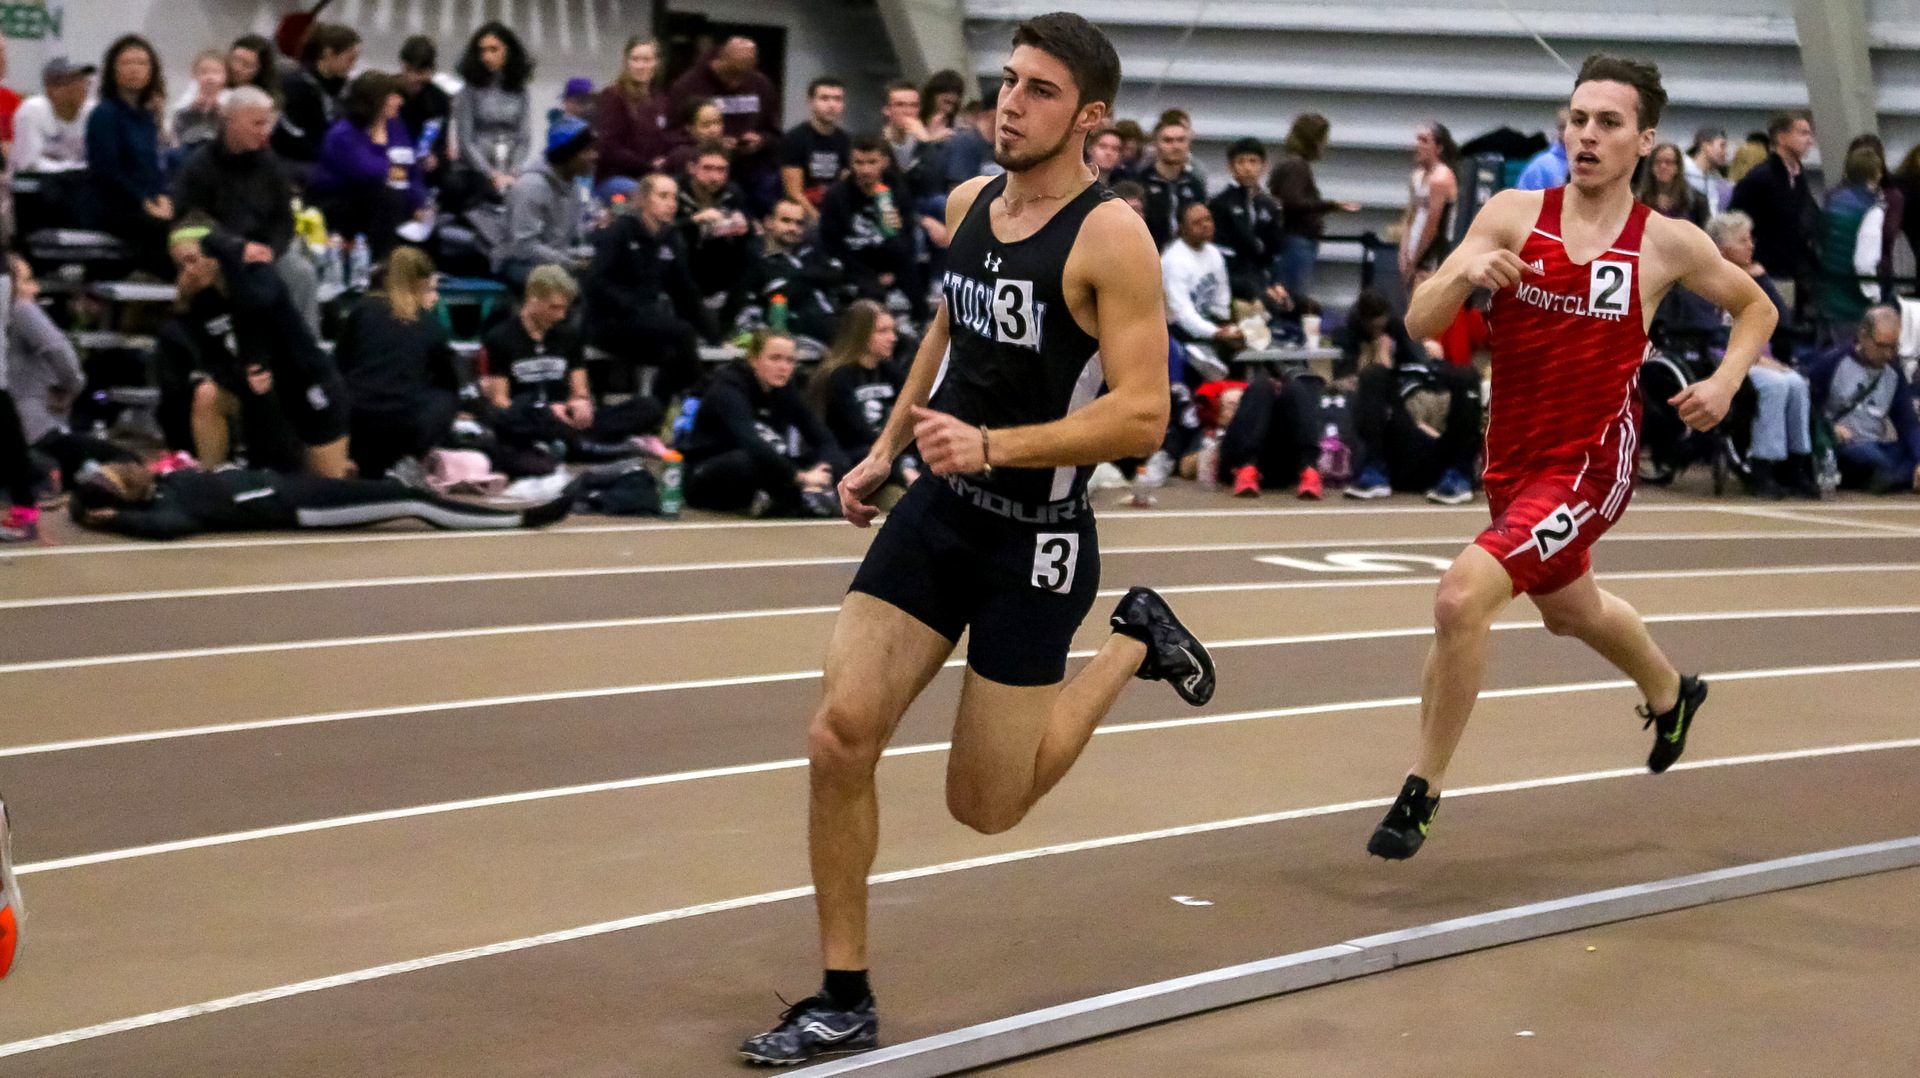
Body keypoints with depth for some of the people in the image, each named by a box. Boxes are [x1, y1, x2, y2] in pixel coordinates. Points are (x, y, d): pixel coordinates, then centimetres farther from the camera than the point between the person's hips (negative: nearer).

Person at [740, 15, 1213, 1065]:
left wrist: (991, 446, -28)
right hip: (937, 511, 6)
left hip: (1036, 539, -6)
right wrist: (887, 447, 22)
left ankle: (1133, 644, 27)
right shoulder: (969, 201, 5)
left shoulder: (1110, 237, -16)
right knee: (839, 736, -9)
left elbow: (1142, 417, -21)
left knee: (984, 804, 4)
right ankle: (843, 999, 5)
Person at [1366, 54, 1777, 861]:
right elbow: (1418, 325, -12)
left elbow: (1756, 308, 11)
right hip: (1511, 459, 5)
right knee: (1570, 611, 29)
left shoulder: (1667, 243, -8)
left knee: (1462, 596, -24)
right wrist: (1463, 275, -32)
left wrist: (1724, 383, -6)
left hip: (1589, 465, -5)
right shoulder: (1513, 215, -6)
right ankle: (1670, 694, 61)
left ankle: (1421, 793, -7)